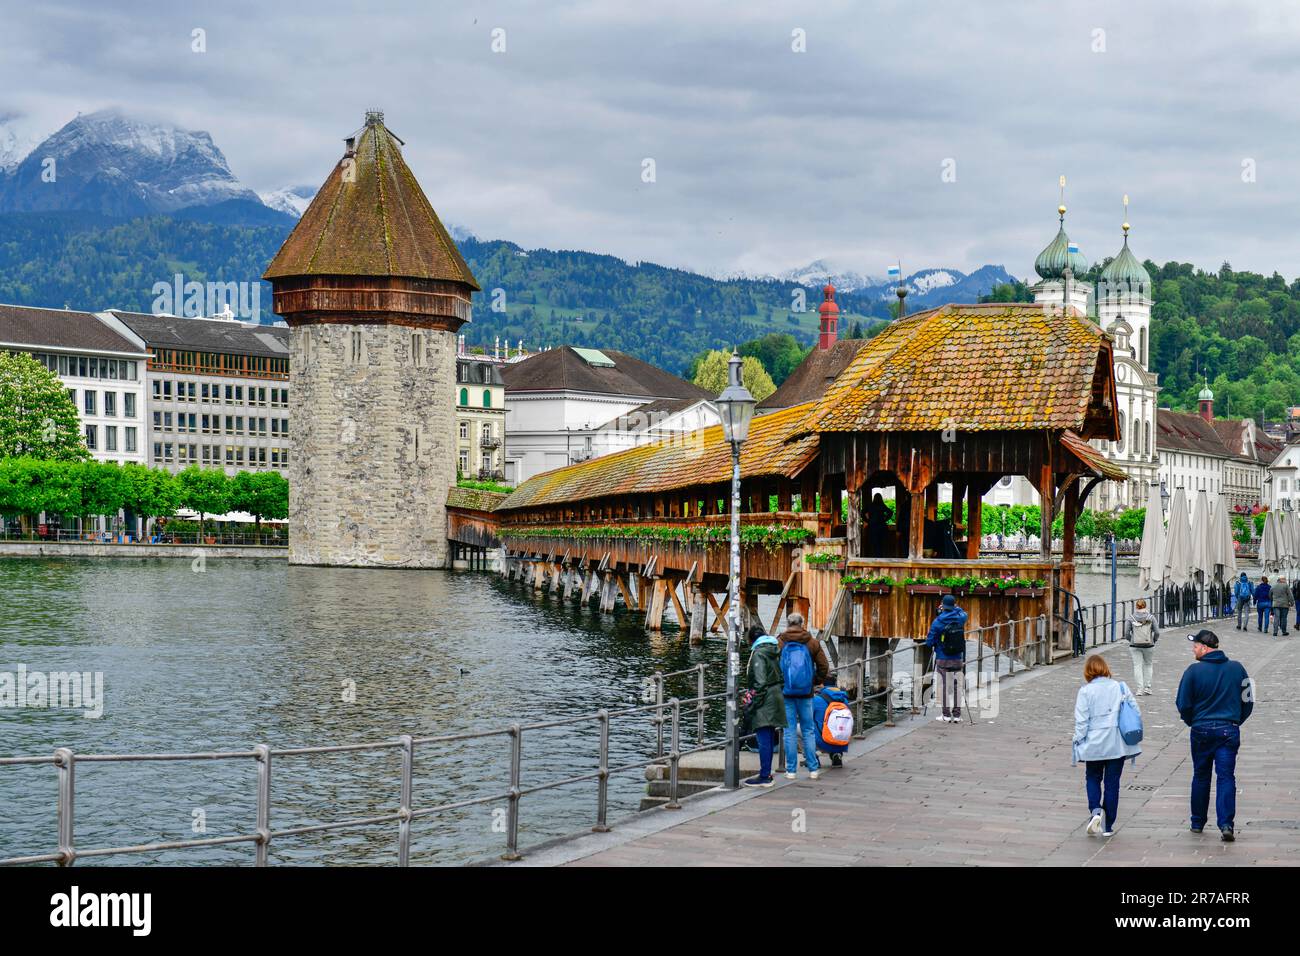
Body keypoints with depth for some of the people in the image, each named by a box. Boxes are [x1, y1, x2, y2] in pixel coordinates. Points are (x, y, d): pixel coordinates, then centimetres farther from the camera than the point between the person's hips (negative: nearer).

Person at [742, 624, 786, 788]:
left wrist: (753, 704, -15)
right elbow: (780, 676, 15)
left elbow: (760, 682, -18)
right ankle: (766, 773, 23)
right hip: (776, 697, 9)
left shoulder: (758, 653, -12)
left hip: (765, 700, -9)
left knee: (764, 739, -7)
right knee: (769, 738, 15)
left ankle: (765, 776, -7)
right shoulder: (773, 651, 13)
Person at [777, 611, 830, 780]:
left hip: (785, 692, -2)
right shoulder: (813, 643, 0)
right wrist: (816, 683, 16)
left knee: (790, 730, 4)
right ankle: (813, 768, 11)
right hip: (806, 693, 2)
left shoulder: (779, 643, -6)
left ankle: (791, 770, 5)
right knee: (808, 730, 11)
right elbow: (824, 667, 2)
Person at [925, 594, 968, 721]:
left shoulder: (937, 622, -13)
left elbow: (929, 642, -9)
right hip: (958, 660, 3)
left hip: (943, 660, -3)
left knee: (944, 687, 4)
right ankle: (957, 715, 9)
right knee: (957, 686, 8)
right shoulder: (960, 618, -4)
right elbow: (964, 613, 23)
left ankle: (946, 715, 5)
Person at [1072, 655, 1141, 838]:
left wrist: (1077, 744, -1)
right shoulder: (1120, 687, 1)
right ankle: (1108, 826, 11)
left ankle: (1096, 810, -8)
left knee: (1093, 778, 17)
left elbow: (1081, 721, -8)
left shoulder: (1085, 691, -7)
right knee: (1112, 783, 9)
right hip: (1117, 745, 2)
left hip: (1094, 744, -2)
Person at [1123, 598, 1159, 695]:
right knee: (1148, 665, 18)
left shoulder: (1131, 618, -5)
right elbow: (1157, 633, -6)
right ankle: (1147, 687, 17)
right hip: (1149, 646, 1)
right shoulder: (1151, 617, -4)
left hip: (1135, 646, -1)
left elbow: (1126, 634, -5)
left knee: (1137, 666, 5)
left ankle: (1140, 689, 1)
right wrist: (1153, 641, 10)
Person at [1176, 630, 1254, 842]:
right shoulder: (1237, 668, 1)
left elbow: (1183, 705, -6)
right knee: (1226, 777, -1)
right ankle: (1226, 824, -14)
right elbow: (1248, 700, 7)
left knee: (1200, 776, 13)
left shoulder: (1194, 670, -8)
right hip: (1229, 732, 1)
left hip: (1201, 731, -1)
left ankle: (1197, 822, 22)